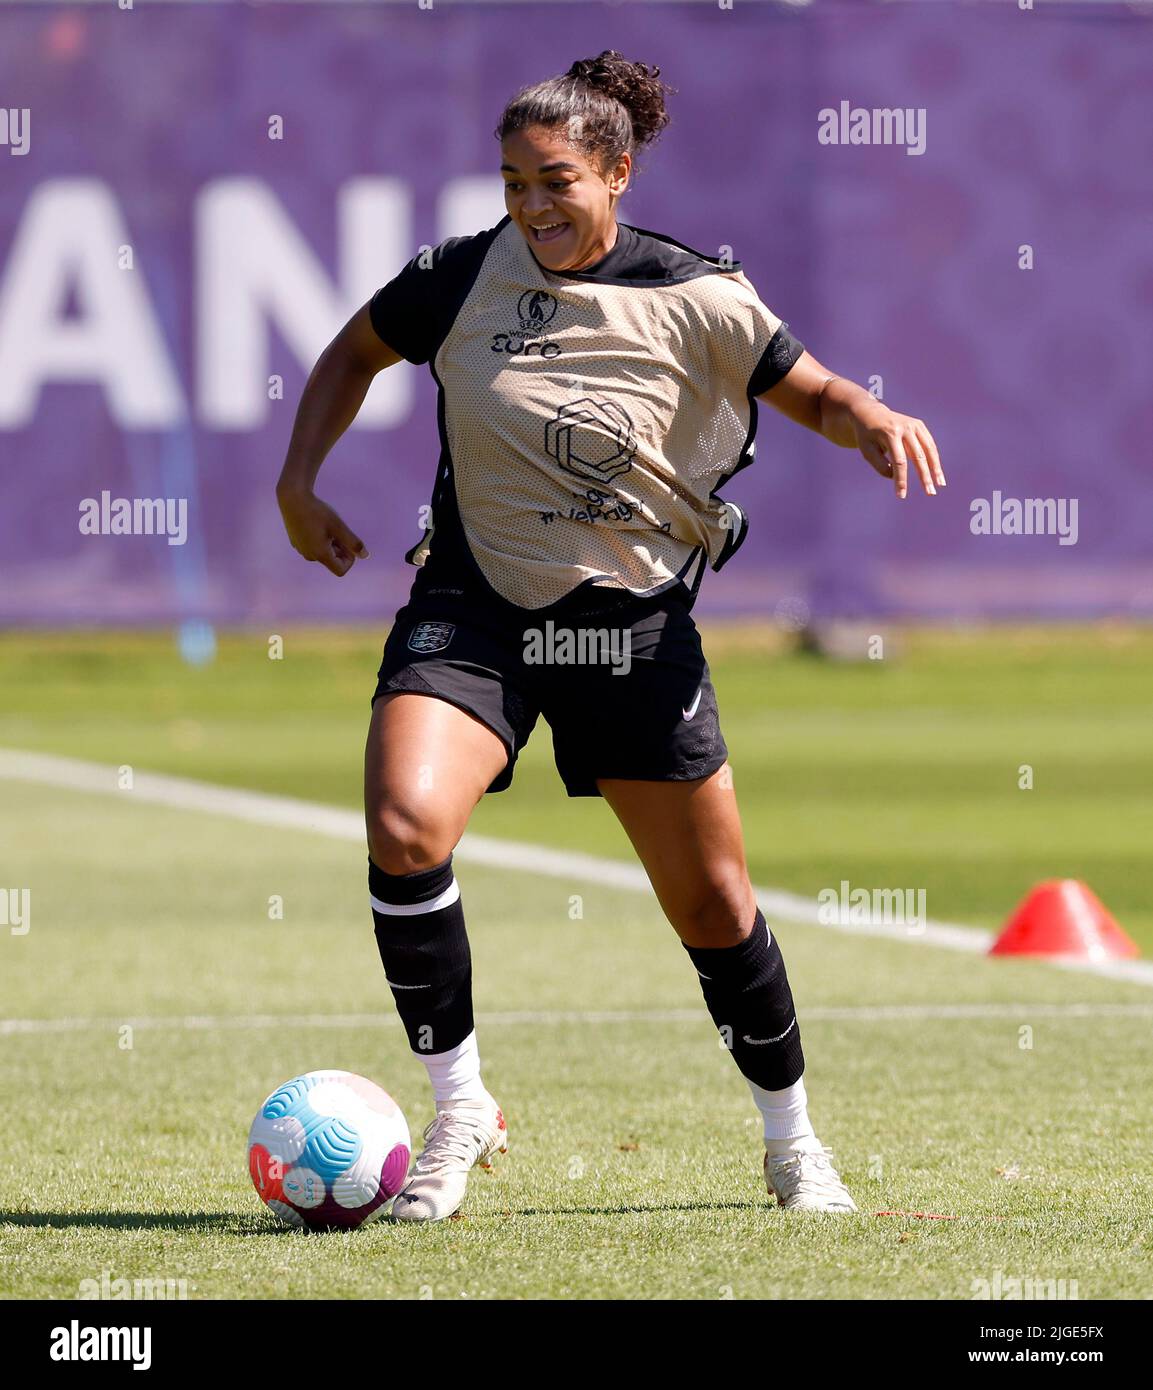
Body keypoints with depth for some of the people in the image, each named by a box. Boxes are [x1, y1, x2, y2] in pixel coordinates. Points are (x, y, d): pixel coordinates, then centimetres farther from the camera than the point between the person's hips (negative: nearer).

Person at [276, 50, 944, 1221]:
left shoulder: (694, 301, -7)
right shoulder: (464, 279, -4)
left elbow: (812, 393, 4)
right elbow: (353, 352, 14)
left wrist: (877, 422, -18)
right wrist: (300, 479, 3)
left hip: (636, 624, 0)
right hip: (473, 609, 0)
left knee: (713, 905, 5)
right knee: (404, 829, -25)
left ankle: (794, 1146, 28)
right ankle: (460, 1112, -7)